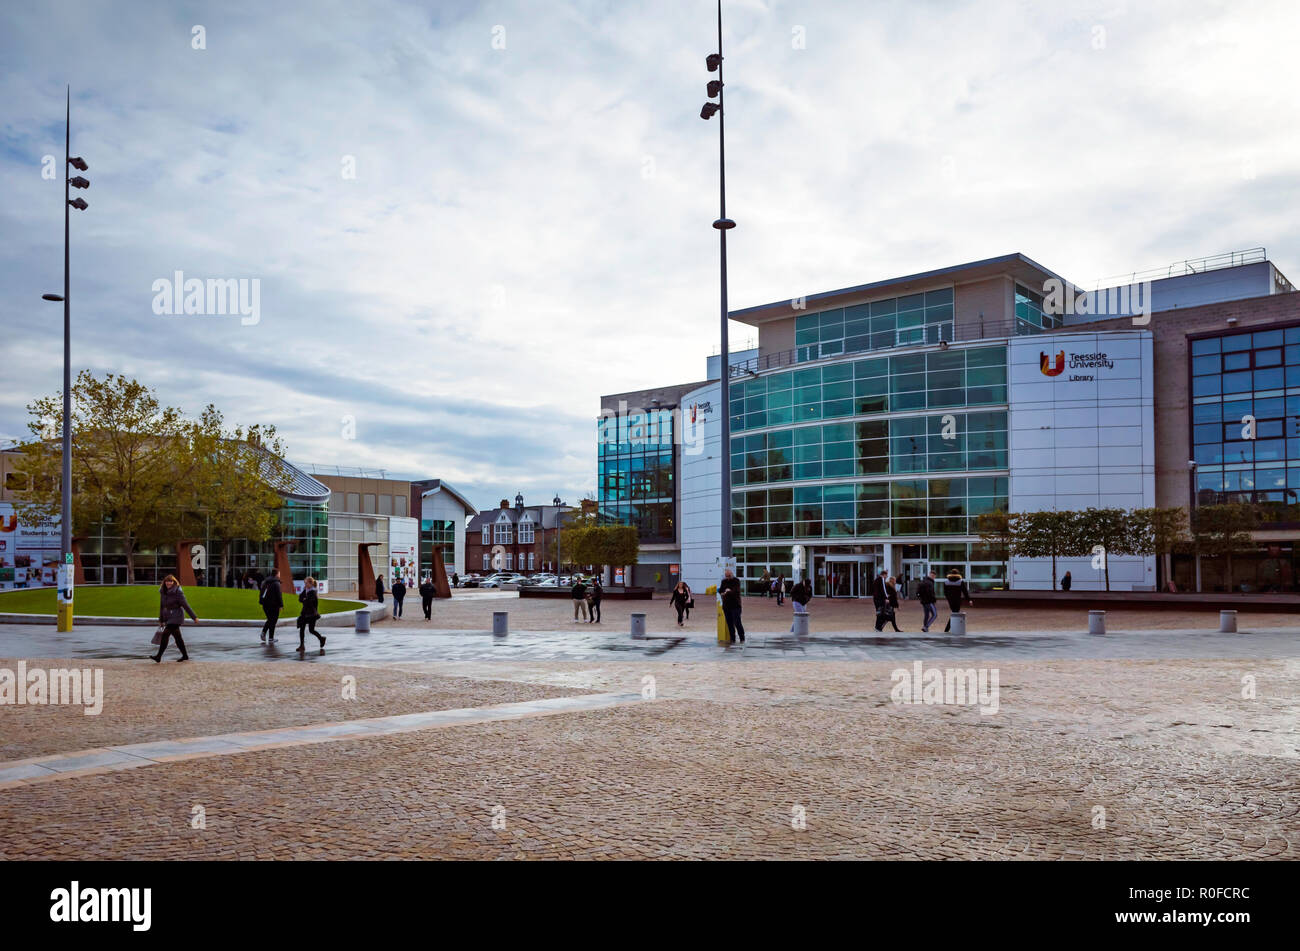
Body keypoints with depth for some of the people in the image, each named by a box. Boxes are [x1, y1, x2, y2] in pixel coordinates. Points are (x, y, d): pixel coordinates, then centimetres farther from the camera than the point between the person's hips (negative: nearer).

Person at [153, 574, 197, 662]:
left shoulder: (178, 592, -14)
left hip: (176, 617, -7)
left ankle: (158, 656, -11)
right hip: (168, 618, 7)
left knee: (165, 634, -13)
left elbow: (186, 606, -13)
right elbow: (162, 606, 16)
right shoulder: (163, 592, 7)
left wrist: (194, 617, -10)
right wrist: (161, 620, 19)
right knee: (177, 636, 12)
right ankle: (185, 655, 22)